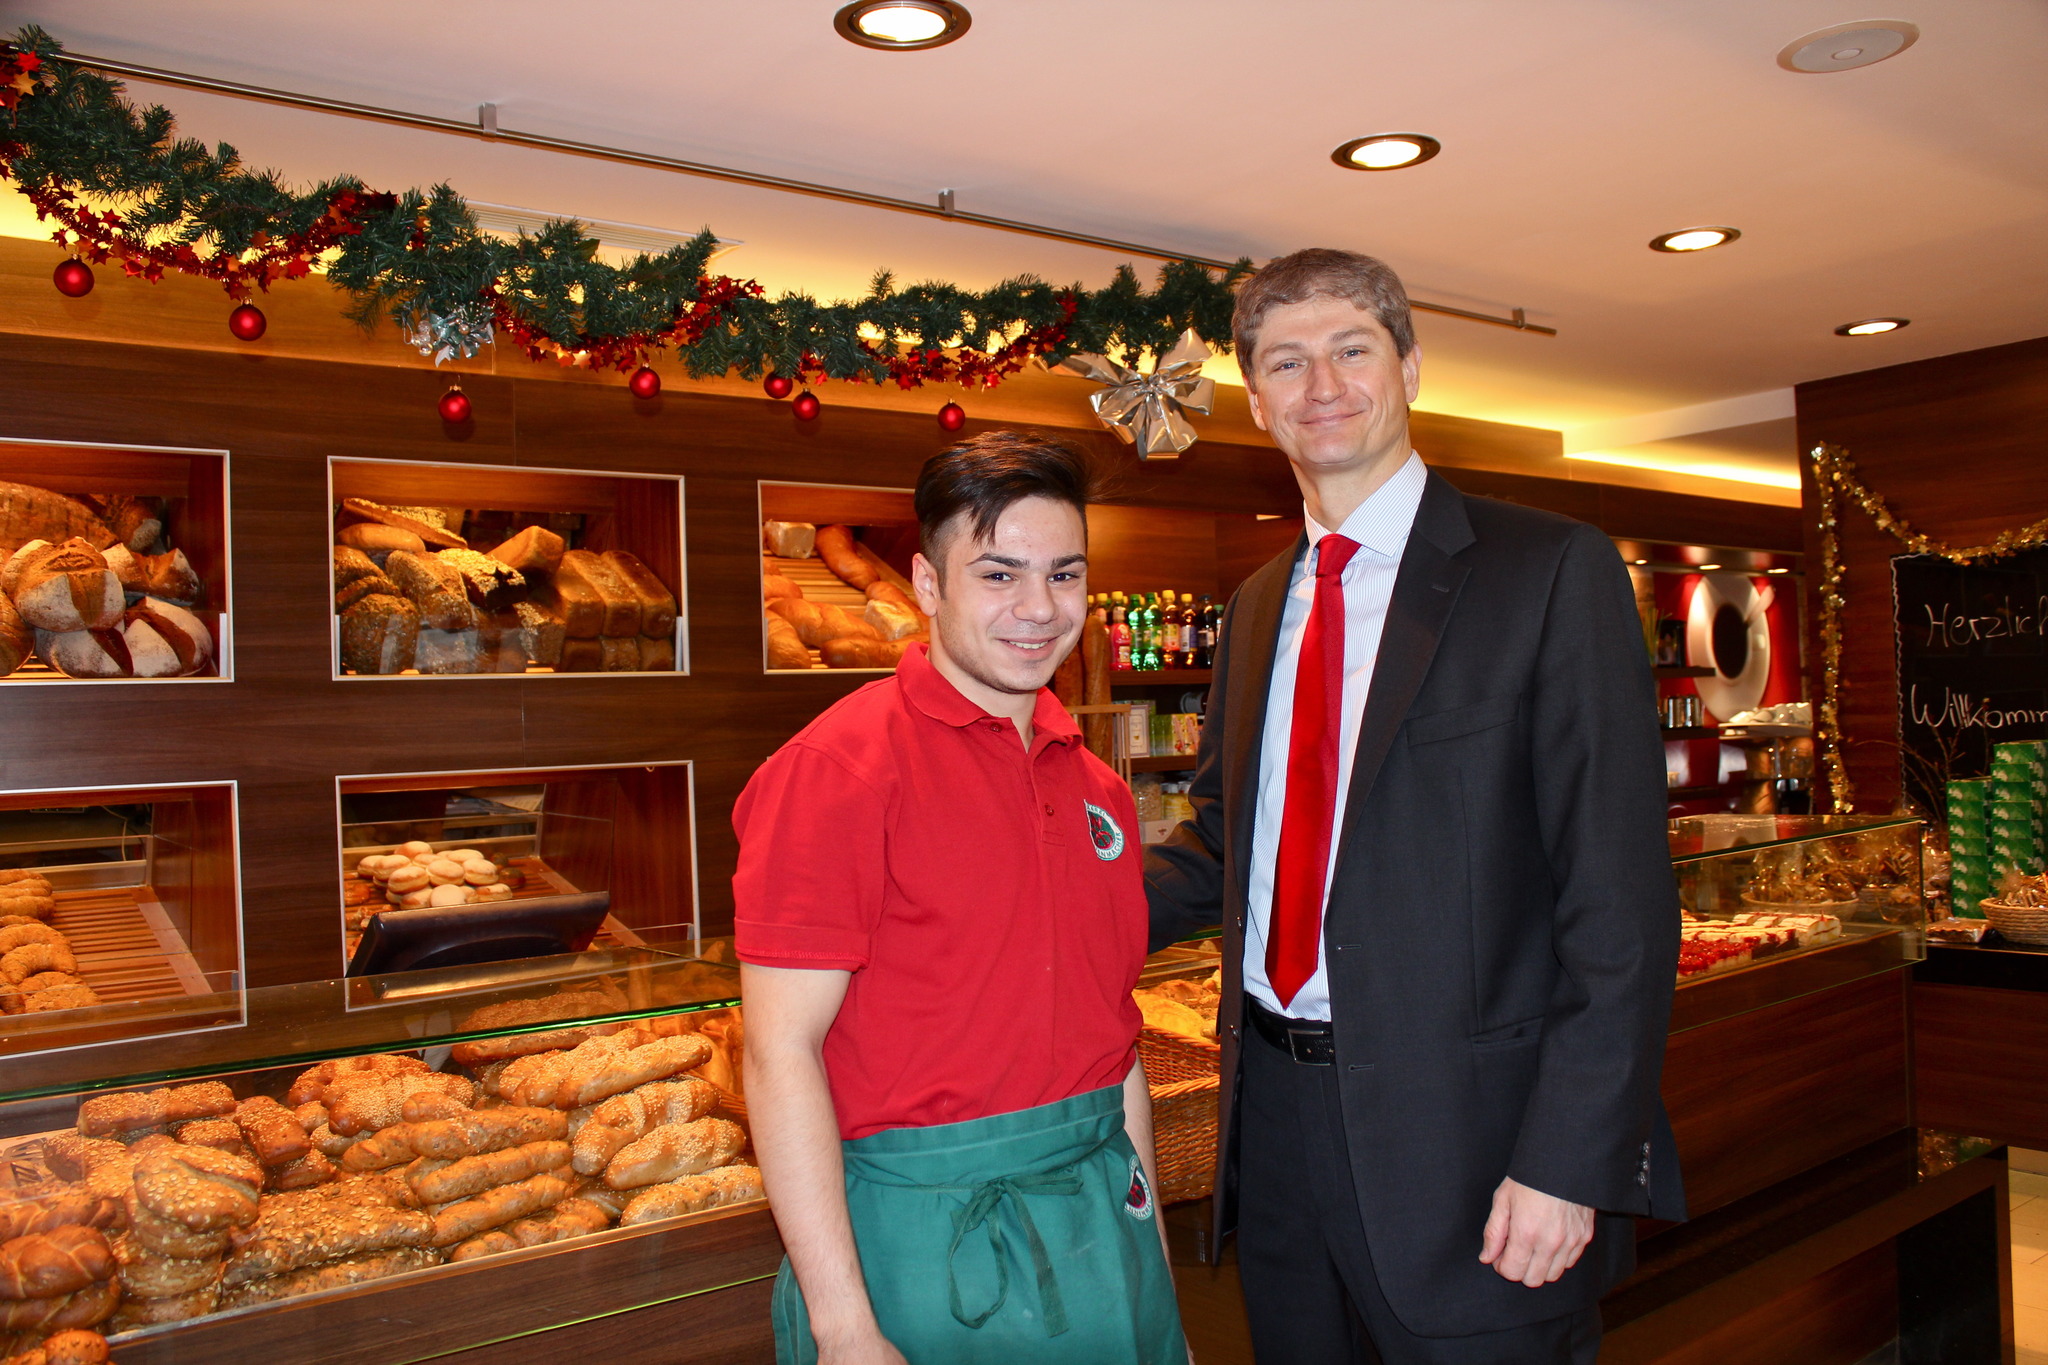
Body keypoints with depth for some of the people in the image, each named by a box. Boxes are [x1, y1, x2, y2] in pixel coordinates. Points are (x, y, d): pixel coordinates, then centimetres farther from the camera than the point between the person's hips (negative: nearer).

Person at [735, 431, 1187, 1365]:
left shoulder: (1094, 787, 6)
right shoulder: (837, 770, -15)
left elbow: (1113, 1035, 12)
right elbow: (781, 1055, -17)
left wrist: (1151, 1250, 12)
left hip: (1097, 1220, 6)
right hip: (921, 1234, -6)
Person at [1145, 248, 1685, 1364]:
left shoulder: (1553, 572, -8)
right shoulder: (1257, 604, 12)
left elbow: (1621, 899, -13)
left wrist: (1569, 1163, -18)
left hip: (1462, 1134, -5)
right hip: (1274, 1117, 6)